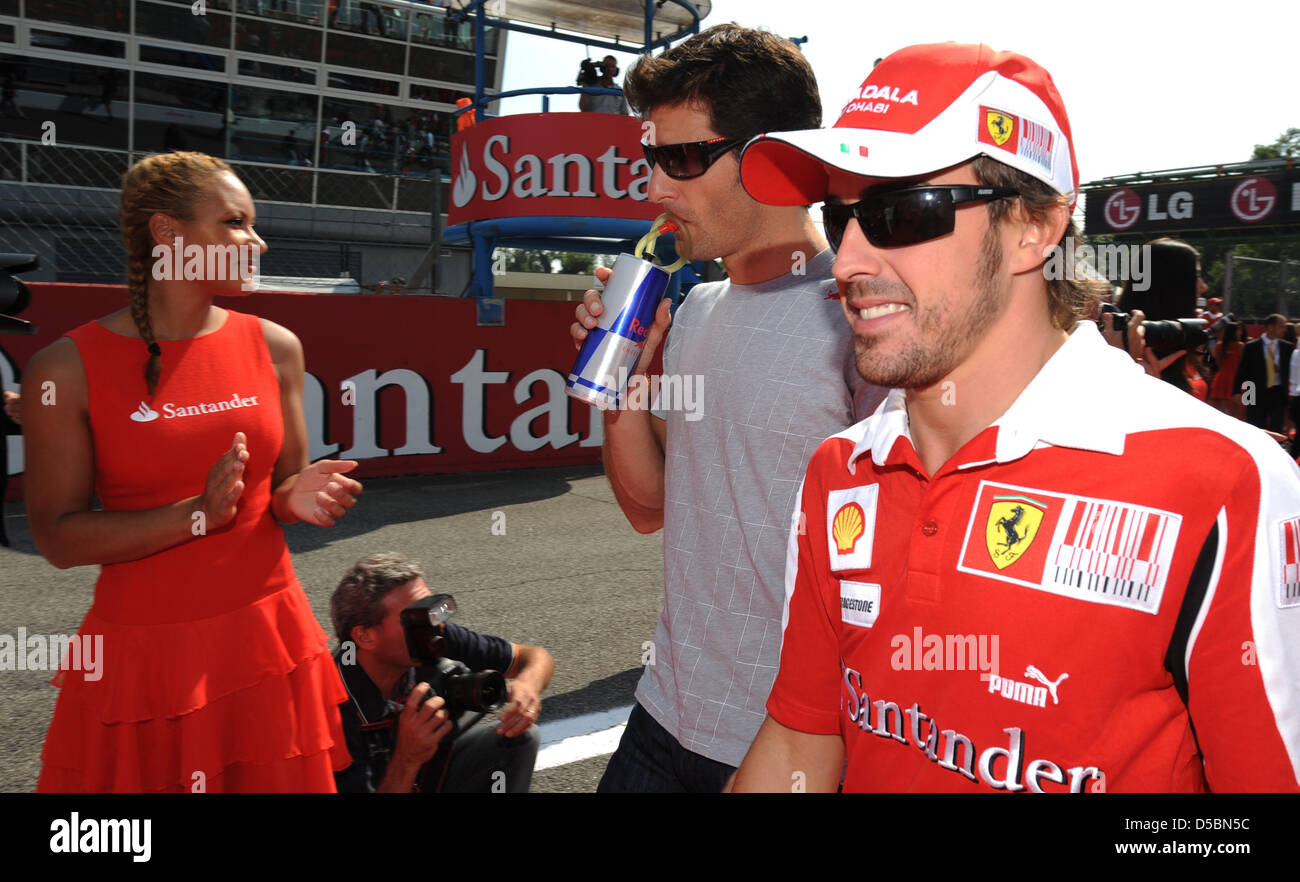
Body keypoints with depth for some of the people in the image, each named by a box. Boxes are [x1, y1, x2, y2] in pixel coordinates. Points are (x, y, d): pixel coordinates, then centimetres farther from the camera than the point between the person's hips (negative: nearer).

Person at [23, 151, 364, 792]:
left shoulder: (272, 346, 2)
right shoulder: (68, 367, -8)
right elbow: (58, 538, -9)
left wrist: (295, 498, -12)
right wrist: (197, 514, -20)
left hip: (267, 636, 3)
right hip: (145, 657, -2)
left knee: (275, 778, 11)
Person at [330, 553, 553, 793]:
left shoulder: (440, 641, -19)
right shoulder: (336, 710, -31)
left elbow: (536, 656, -9)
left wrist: (528, 683, -29)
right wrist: (408, 758, -42)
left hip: (435, 770, 5)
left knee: (521, 737, -12)